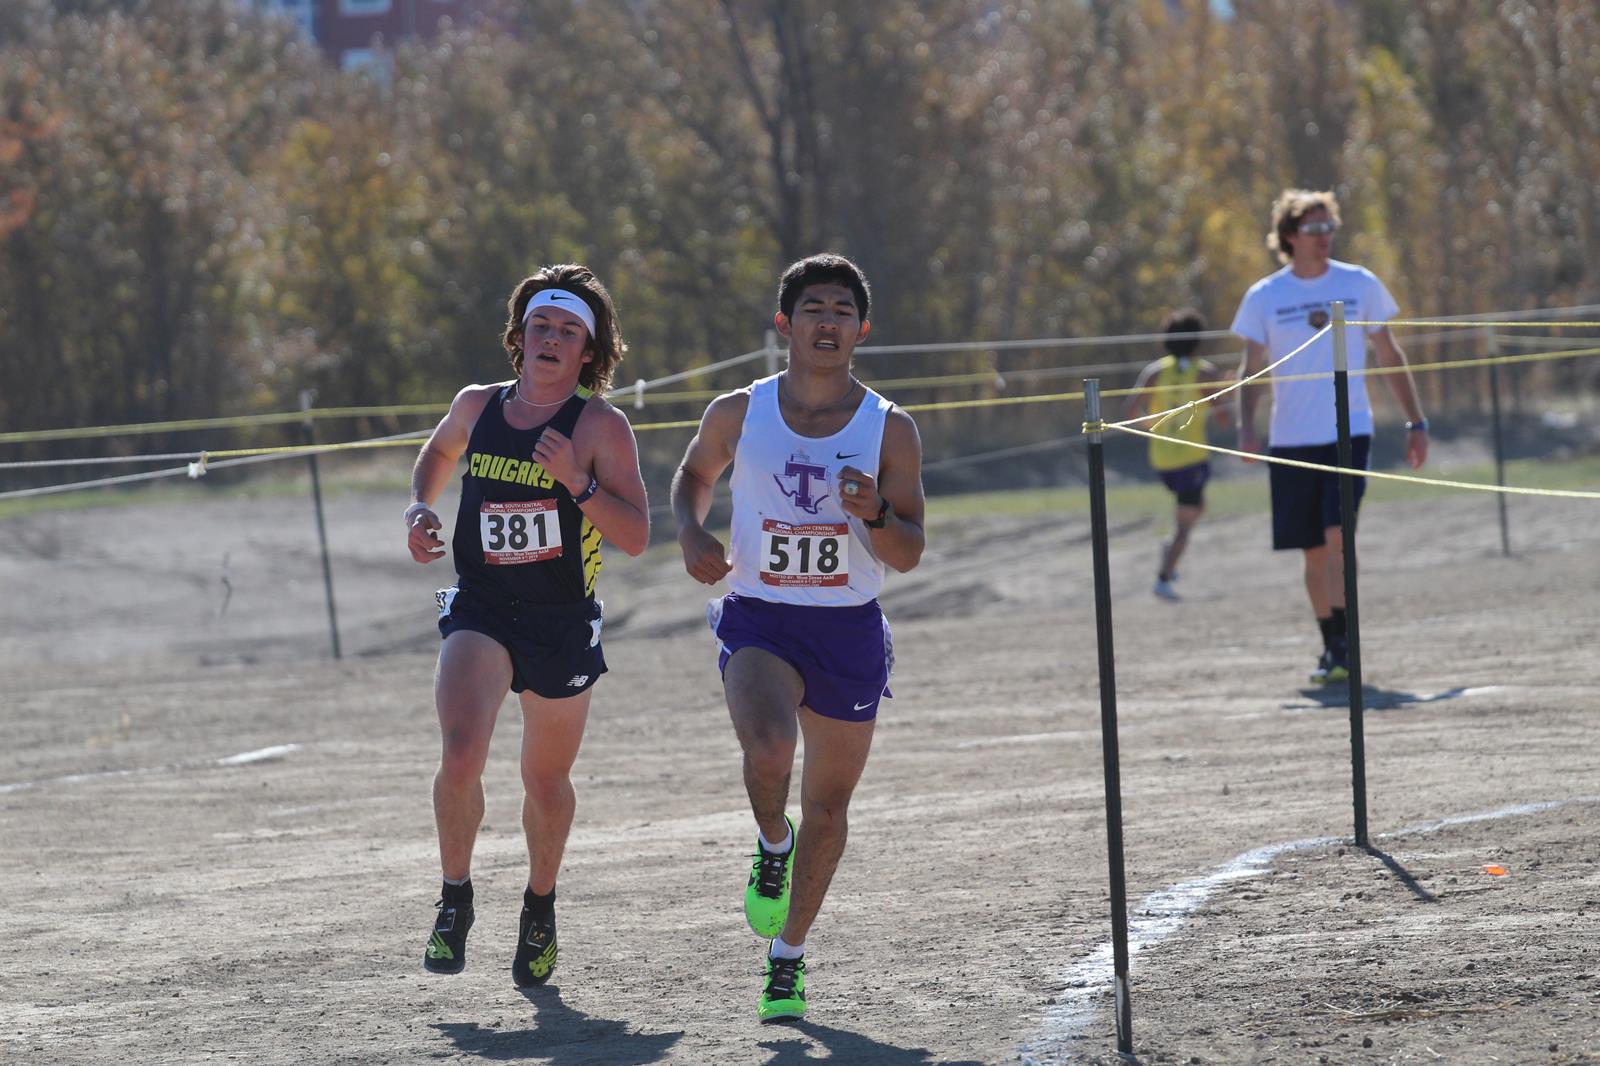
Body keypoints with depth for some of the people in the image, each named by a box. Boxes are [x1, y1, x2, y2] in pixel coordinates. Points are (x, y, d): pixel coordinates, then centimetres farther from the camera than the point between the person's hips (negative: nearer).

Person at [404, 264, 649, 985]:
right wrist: (419, 509, 8)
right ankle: (454, 898, 1)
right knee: (460, 758, -21)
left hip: (562, 624, -1)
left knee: (547, 781, 12)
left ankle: (540, 905, 39)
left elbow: (636, 538, -14)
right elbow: (439, 454, 26)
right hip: (480, 613, 1)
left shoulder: (601, 427, -8)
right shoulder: (477, 406, 3)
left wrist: (576, 481, -26)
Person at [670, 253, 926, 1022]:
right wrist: (691, 533, -2)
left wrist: (875, 514, -24)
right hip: (758, 620, -1)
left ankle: (789, 953, 28)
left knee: (828, 802, 9)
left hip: (849, 630, 1)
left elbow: (908, 556, -3)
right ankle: (772, 844, 4)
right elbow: (694, 474, 18)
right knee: (768, 748, -30)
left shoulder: (890, 430, -4)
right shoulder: (738, 414, -2)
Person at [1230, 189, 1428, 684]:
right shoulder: (1263, 298, 3)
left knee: (1337, 537, -18)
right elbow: (1252, 368, 8)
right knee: (1314, 552, 5)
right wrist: (1246, 427, -7)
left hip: (1348, 433, -1)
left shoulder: (1360, 285, 4)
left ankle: (1342, 644, -15)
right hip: (1291, 439, 1)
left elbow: (1389, 356, 11)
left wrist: (1416, 422, 9)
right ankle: (1332, 648, 17)